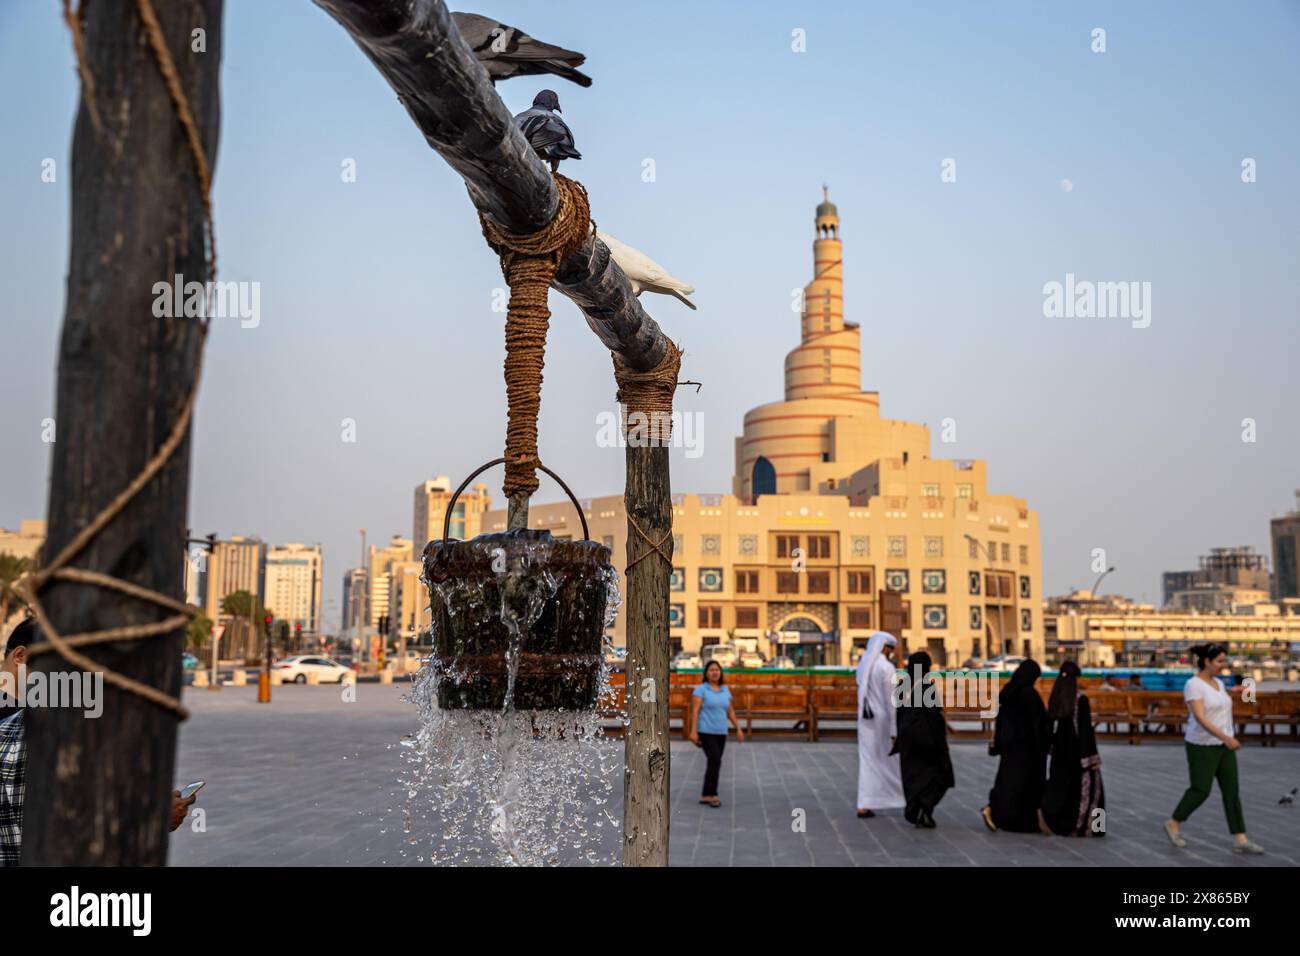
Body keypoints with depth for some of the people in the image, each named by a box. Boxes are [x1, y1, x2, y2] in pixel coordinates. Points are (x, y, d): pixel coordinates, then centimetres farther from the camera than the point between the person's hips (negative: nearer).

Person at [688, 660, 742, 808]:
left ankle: (706, 795, 15)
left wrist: (738, 729, 9)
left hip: (721, 732, 6)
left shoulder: (725, 690, 10)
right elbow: (695, 711, -12)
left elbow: (730, 711, 14)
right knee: (715, 761, -16)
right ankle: (711, 794, -7)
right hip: (706, 732, -6)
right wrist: (693, 731, -19)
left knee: (713, 763, 6)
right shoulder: (701, 689, -7)